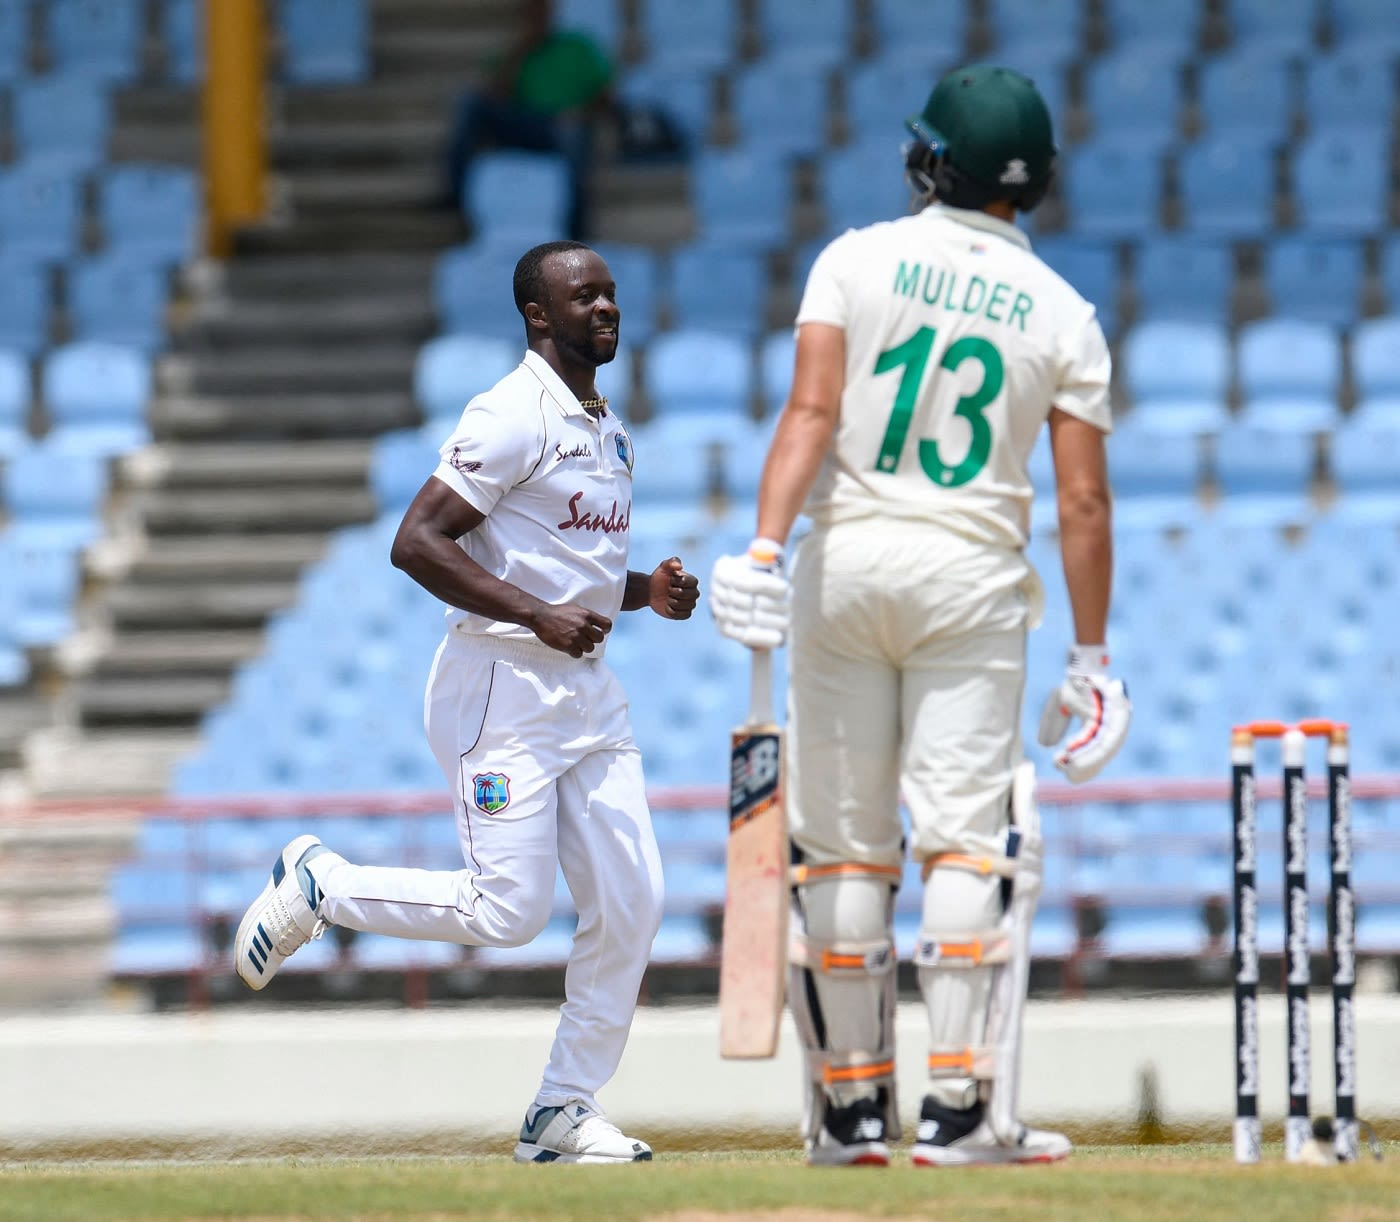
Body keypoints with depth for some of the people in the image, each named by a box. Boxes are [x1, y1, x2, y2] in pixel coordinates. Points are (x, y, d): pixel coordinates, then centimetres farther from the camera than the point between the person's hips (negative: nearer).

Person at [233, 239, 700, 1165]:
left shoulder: (608, 430, 17)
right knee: (508, 909, -12)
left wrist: (644, 591, 8)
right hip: (502, 684, -9)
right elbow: (417, 541, -19)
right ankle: (318, 886, 10)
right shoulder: (514, 417, -13)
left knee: (630, 902, 0)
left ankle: (565, 1111, 8)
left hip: (589, 689, 9)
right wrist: (538, 616, -23)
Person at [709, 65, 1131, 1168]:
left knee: (843, 843, 6)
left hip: (846, 559, 0)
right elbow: (1083, 500, 0)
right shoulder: (1063, 315, 2)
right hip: (974, 579, 0)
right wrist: (1092, 654, 6)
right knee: (966, 839, -2)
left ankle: (853, 1107, 10)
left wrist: (765, 549, -18)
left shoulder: (856, 261, 0)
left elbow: (811, 412, -12)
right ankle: (960, 1108, -10)